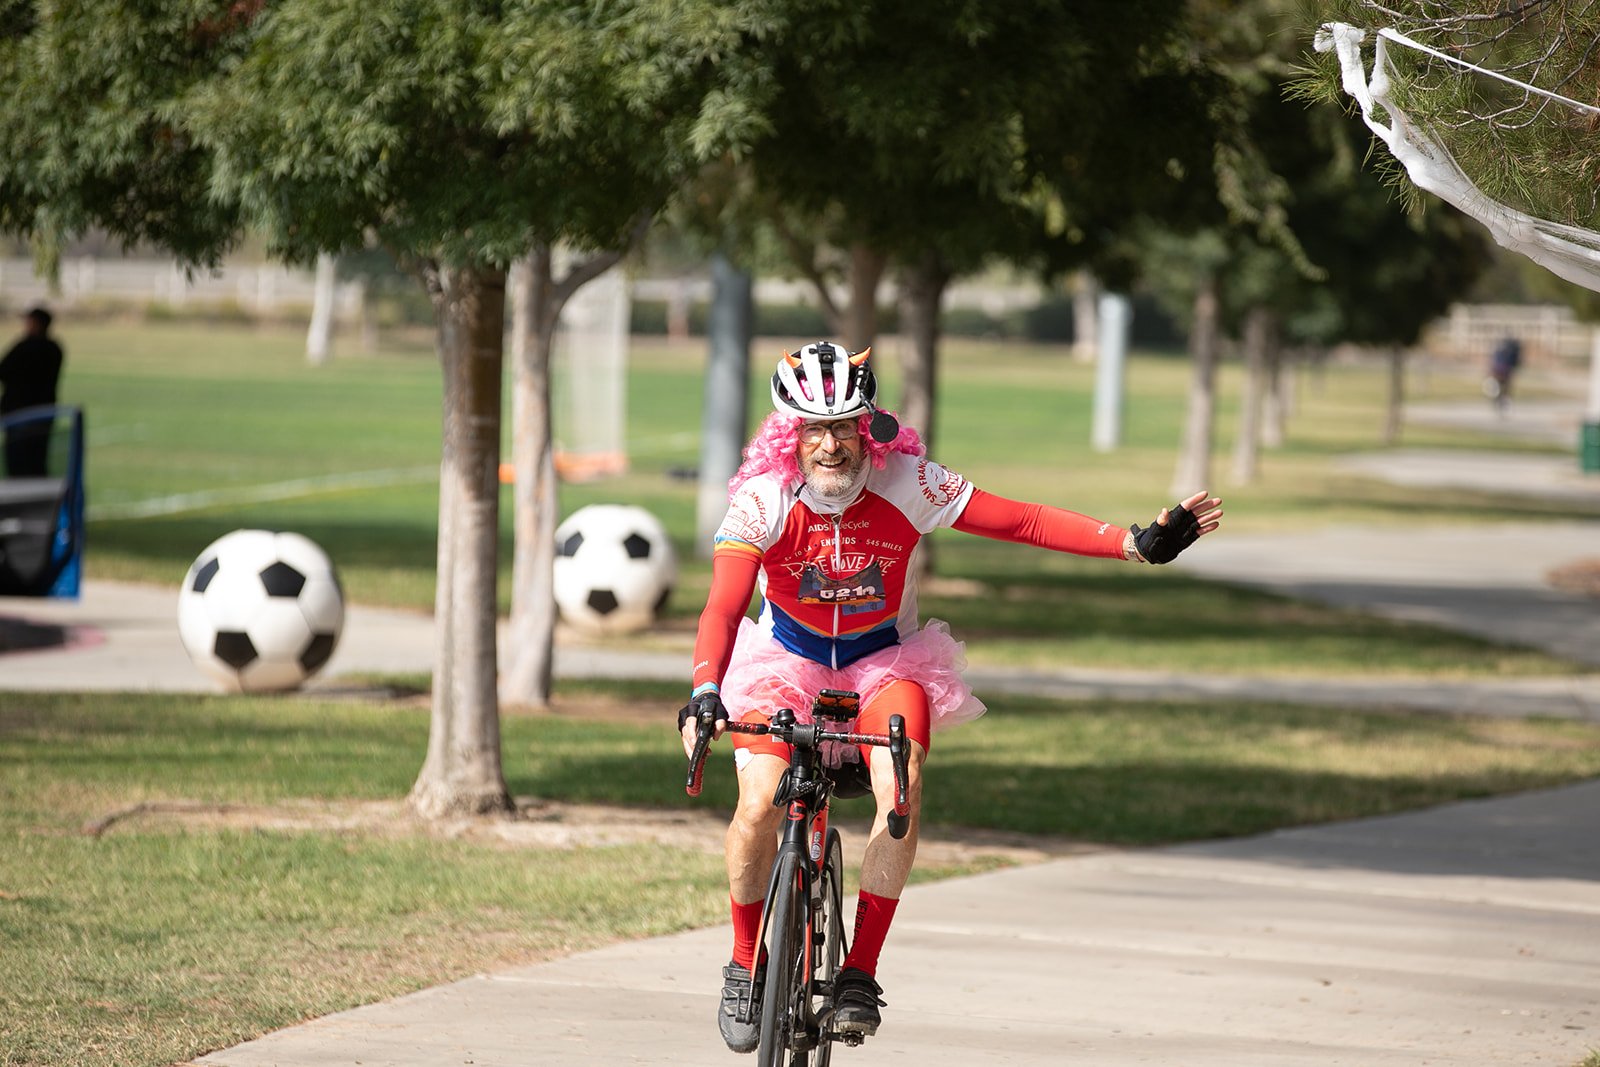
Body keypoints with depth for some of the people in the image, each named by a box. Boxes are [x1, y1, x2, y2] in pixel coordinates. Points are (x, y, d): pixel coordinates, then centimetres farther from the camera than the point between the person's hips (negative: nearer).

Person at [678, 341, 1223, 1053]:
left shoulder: (907, 486, -19)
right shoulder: (763, 501, -21)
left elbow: (1026, 523, -17)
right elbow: (722, 608, -31)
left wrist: (1139, 543, -25)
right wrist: (704, 693, -49)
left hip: (885, 662, 1)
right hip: (786, 661, 0)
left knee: (900, 793, -28)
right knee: (759, 802, -24)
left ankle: (860, 970, -15)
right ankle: (746, 964, 0)